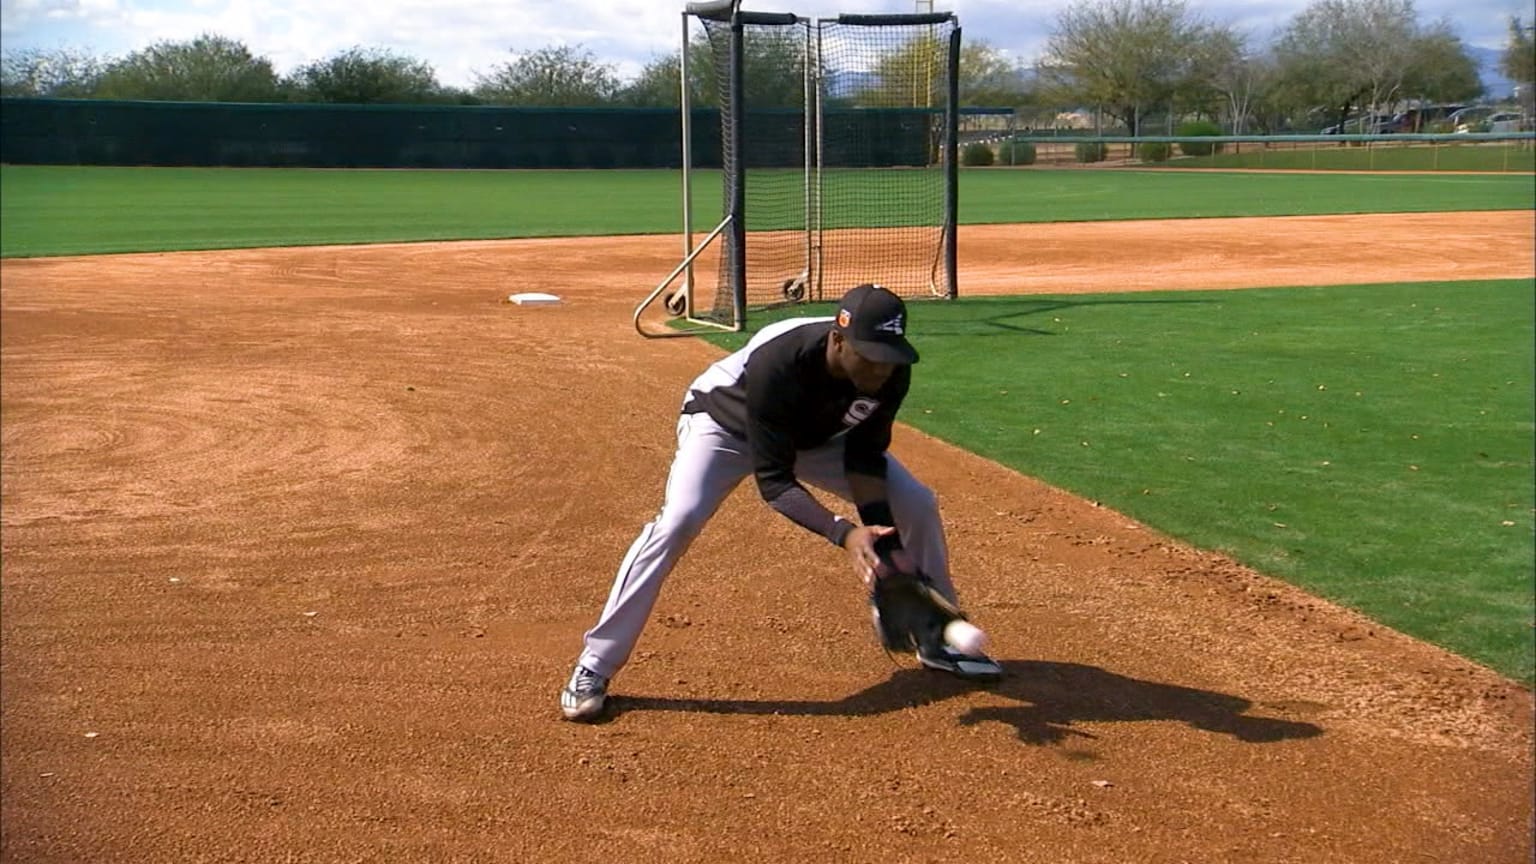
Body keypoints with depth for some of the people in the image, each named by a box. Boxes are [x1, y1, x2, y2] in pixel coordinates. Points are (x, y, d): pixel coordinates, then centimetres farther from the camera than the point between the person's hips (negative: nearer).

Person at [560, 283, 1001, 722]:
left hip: (819, 435, 6)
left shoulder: (892, 372, -27)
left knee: (917, 504, -4)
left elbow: (865, 456, -14)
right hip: (726, 425, -5)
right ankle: (593, 668, -19)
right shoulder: (775, 364, -43)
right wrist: (842, 532, -48)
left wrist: (881, 535, -26)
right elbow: (773, 481, -38)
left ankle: (936, 639, 18)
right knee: (679, 518, -29)